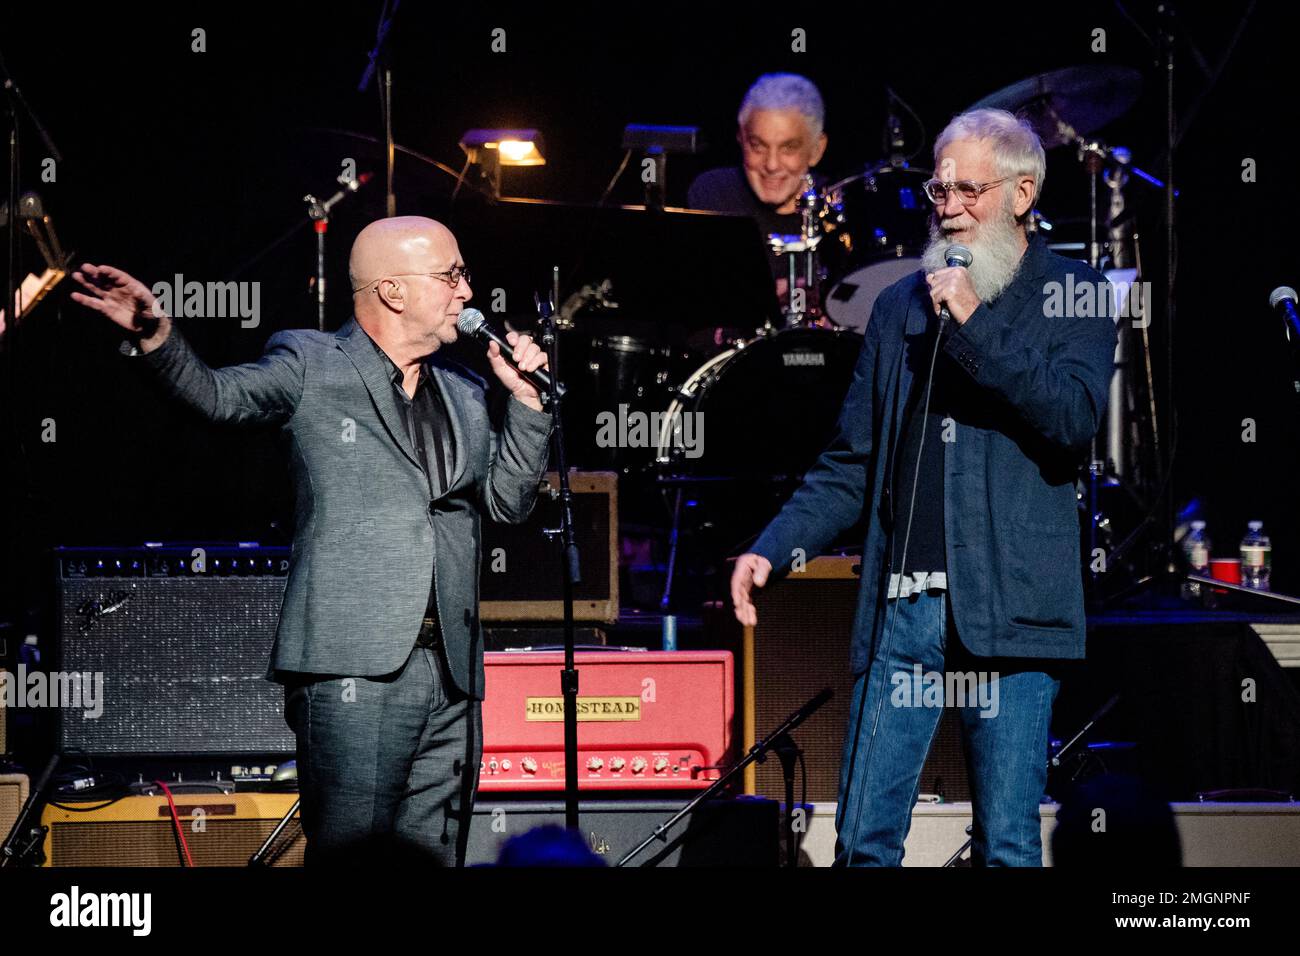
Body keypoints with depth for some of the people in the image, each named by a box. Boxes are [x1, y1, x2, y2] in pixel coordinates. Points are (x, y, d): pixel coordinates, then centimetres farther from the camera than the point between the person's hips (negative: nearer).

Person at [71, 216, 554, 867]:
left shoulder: (465, 395, 19)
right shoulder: (311, 366, 3)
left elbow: (508, 501, 21)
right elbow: (220, 395, -9)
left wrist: (525, 399, 10)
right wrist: (156, 335, -27)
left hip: (453, 673, 6)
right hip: (353, 669, -6)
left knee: (433, 858, 8)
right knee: (351, 855, -10)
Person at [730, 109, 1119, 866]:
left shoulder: (1072, 296, 6)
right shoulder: (900, 306, 18)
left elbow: (1075, 420, -11)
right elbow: (852, 465, 18)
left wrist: (974, 325, -12)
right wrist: (773, 549, 4)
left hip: (1007, 611, -4)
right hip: (901, 608, 4)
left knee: (1008, 846, -2)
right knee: (863, 839, 2)